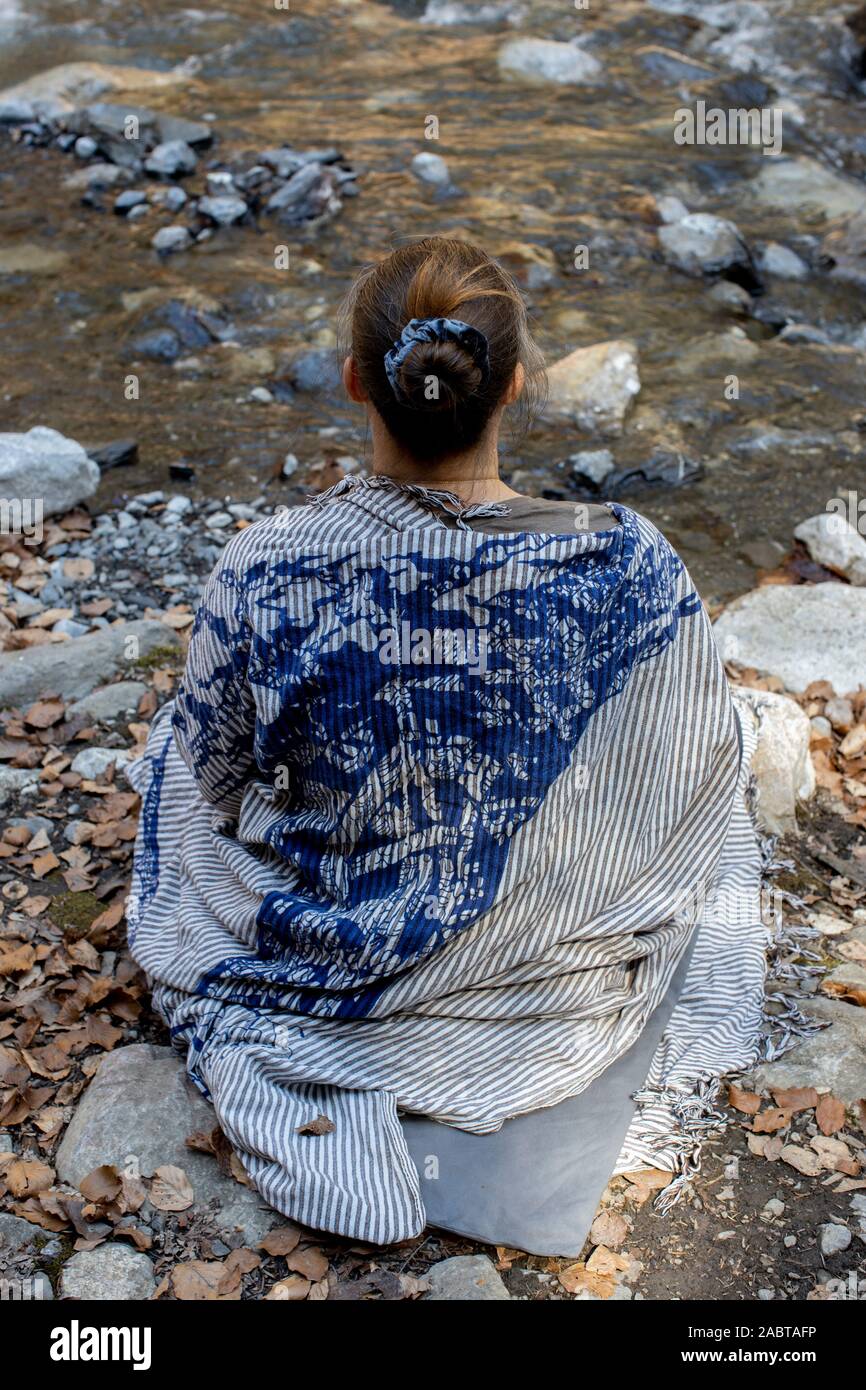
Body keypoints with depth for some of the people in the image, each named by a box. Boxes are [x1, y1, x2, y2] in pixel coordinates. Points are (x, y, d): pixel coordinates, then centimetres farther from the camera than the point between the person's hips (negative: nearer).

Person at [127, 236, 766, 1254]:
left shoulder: (262, 572, -27)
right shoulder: (631, 568, -27)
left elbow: (215, 769, -7)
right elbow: (697, 770, -8)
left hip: (322, 969, 0)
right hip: (551, 971, 1)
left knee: (177, 760, 30)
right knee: (711, 809, 32)